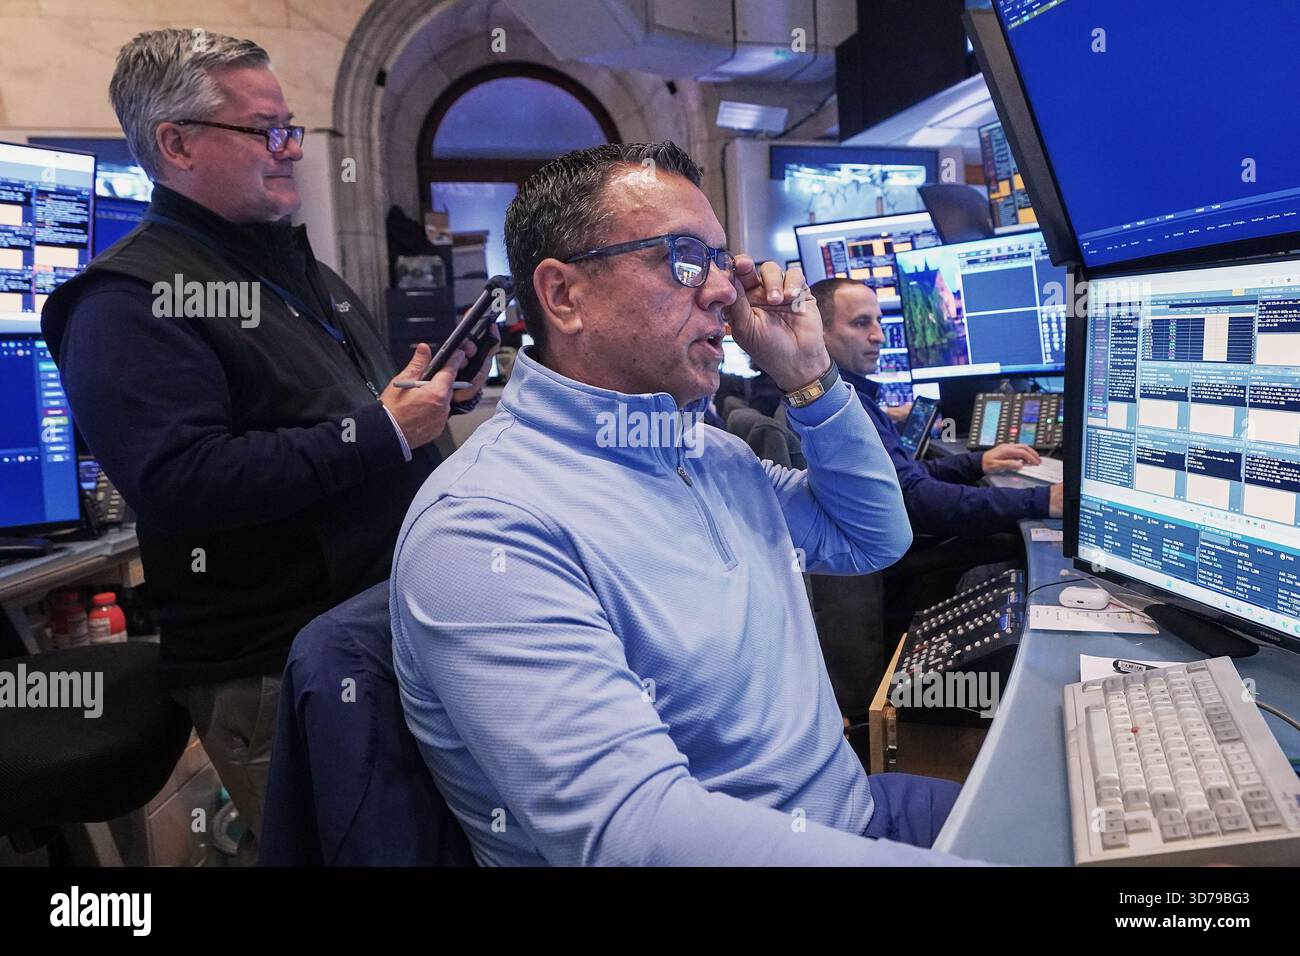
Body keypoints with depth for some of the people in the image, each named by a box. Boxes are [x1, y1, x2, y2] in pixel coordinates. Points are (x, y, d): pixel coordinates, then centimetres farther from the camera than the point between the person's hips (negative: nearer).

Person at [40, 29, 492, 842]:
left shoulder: (303, 266, 16)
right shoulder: (129, 303, -12)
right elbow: (179, 483, -25)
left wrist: (433, 395, 4)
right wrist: (381, 432, -23)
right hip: (276, 674, -7)